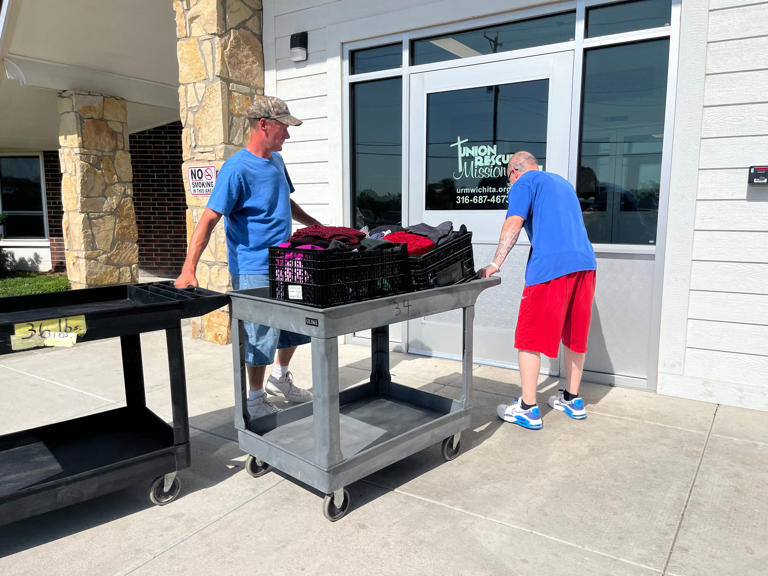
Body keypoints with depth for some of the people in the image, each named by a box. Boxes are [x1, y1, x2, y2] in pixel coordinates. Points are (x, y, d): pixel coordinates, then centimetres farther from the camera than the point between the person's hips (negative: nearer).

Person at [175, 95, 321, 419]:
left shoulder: (276, 161, 9)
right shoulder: (237, 169, -16)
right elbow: (208, 220, -22)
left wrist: (314, 225, 21)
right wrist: (188, 269, -30)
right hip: (253, 269, -8)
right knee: (261, 335, -2)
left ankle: (280, 377, 39)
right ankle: (256, 399, 19)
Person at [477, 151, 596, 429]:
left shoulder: (525, 181, 4)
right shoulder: (563, 182, 27)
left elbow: (514, 222, -11)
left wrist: (495, 264, -16)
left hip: (550, 266, -8)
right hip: (585, 262, 8)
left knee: (529, 337, 1)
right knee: (574, 333, 17)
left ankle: (528, 409, 4)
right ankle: (572, 400, 28)